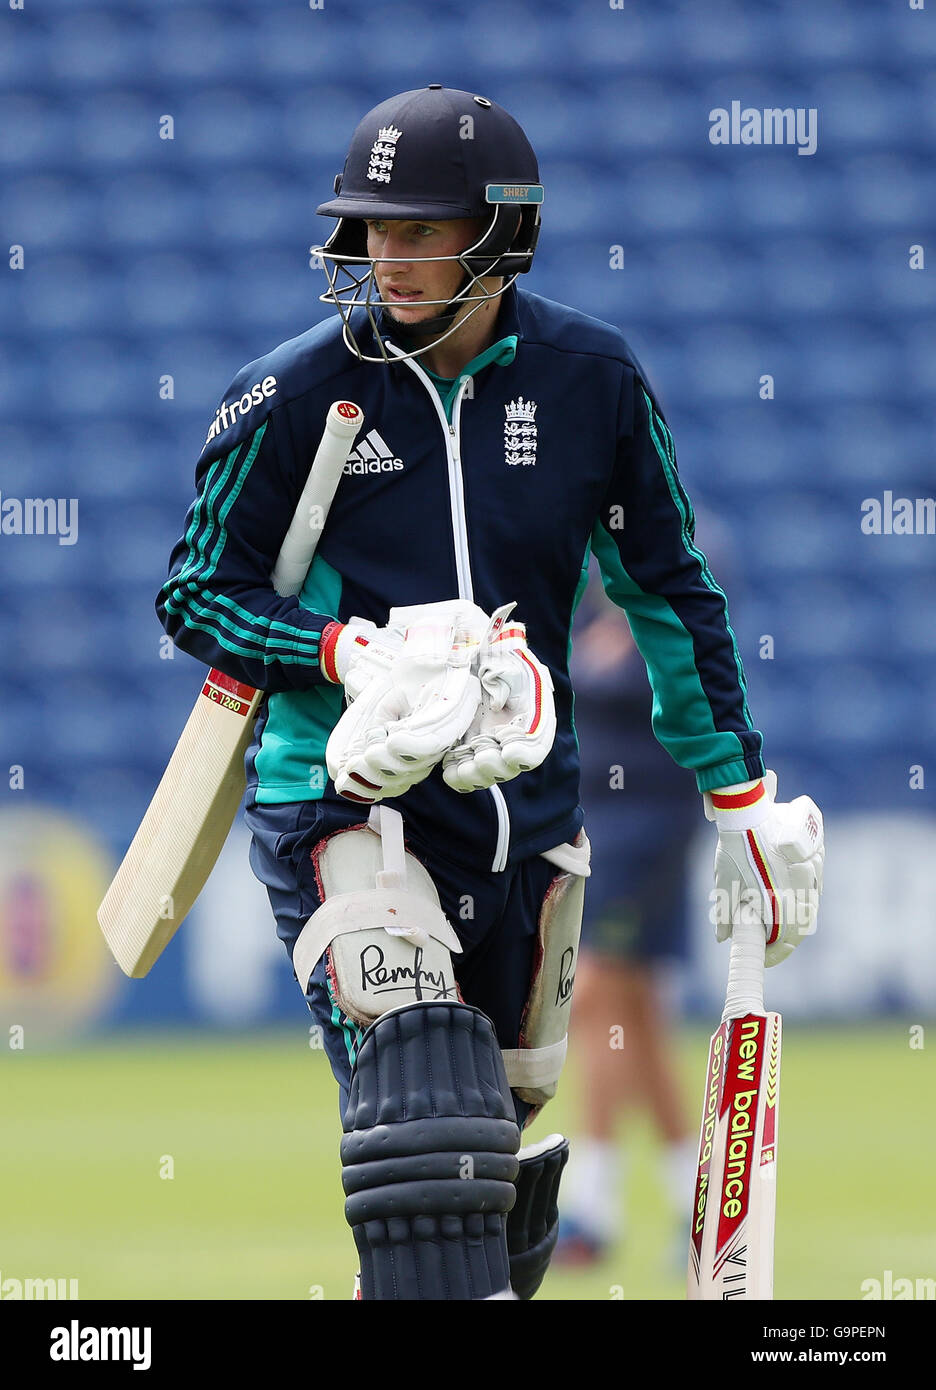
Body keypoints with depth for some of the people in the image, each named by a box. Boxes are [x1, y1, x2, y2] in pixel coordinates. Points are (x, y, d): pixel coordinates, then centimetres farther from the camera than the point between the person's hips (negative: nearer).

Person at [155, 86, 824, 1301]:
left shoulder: (591, 380, 0)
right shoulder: (292, 396, -6)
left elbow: (668, 588, 11)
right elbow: (196, 595, 1)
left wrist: (740, 796, 11)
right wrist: (354, 653, -16)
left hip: (524, 803, 4)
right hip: (339, 795, -4)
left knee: (507, 1115, 15)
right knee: (422, 1102, -24)